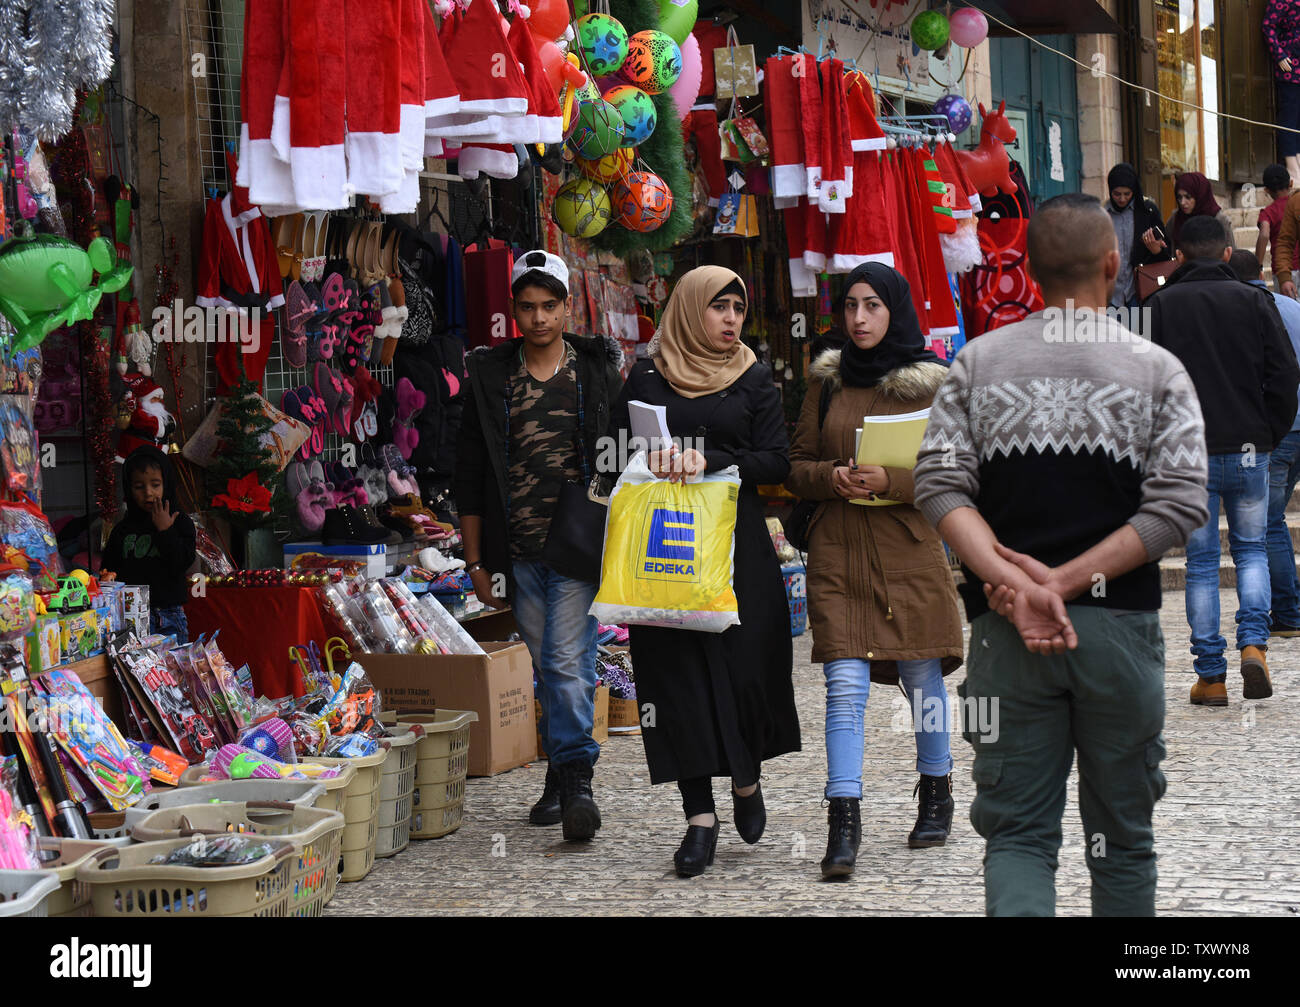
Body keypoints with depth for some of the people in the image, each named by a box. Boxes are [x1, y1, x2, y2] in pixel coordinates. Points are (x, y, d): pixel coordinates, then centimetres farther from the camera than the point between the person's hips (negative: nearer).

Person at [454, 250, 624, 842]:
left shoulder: (599, 371, 5)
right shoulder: (489, 377, 7)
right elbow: (471, 473, 8)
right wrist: (476, 559, 5)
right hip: (518, 550, 2)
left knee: (567, 659, -13)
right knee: (549, 665, 9)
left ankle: (574, 776, -11)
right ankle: (563, 779, 18)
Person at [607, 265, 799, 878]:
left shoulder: (754, 380, 9)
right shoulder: (646, 377, 8)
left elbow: (776, 461, 0)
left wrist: (707, 460, -15)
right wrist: (654, 459, -15)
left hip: (737, 544, 0)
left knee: (746, 662, -3)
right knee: (677, 668, -4)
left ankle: (747, 777, 25)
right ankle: (700, 814, 0)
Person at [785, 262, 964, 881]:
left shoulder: (932, 384, 1)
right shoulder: (826, 381, 9)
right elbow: (797, 467, 12)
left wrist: (889, 481, -17)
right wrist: (832, 477, -10)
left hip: (909, 550, -1)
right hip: (837, 551, 1)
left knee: (922, 678, 9)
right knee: (844, 684, -8)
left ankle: (936, 798, 30)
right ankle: (843, 825, -8)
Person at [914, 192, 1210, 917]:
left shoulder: (978, 361, 3)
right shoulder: (1157, 369, -1)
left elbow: (939, 485, -6)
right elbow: (1181, 503, -10)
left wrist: (1014, 583, -14)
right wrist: (1064, 582, -11)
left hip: (1006, 632, 1)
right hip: (1121, 623, 0)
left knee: (1017, 831, 5)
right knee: (1122, 837, 14)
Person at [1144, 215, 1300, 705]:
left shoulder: (1159, 306, -1)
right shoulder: (1255, 301, 1)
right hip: (1248, 449, 1)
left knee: (1201, 562, 7)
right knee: (1251, 548, 17)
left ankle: (1210, 676, 7)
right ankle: (1253, 644, -4)